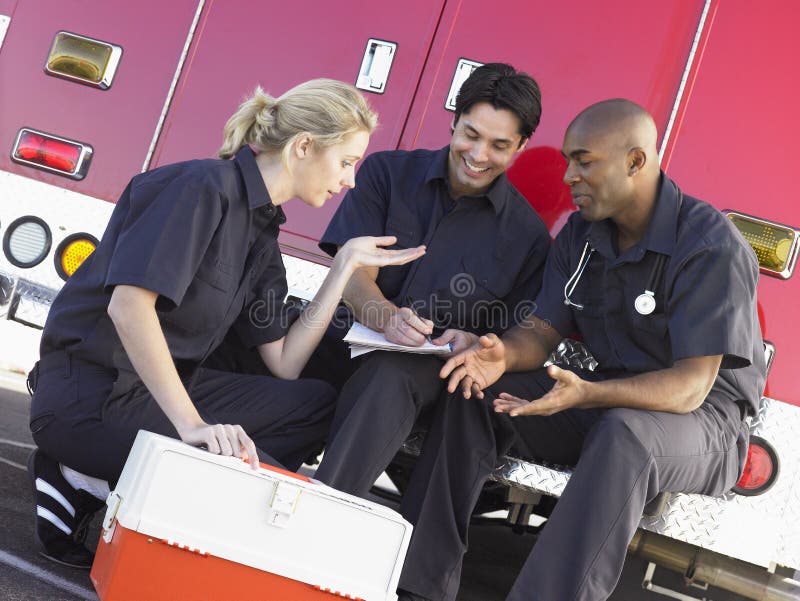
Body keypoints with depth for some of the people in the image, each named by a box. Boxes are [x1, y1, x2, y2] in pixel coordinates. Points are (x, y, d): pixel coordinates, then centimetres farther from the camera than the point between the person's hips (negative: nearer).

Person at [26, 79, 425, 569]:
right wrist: (191, 424, -31)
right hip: (91, 395, -9)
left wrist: (347, 264, 6)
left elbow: (283, 363, 8)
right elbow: (127, 304, -26)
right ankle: (88, 485, -7)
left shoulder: (263, 232, 12)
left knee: (318, 404, 0)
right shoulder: (204, 187, -14)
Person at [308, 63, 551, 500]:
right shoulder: (387, 172, 8)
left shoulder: (527, 235, 8)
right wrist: (388, 318, -24)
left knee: (387, 378, -38)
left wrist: (476, 345, -16)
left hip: (432, 366, -1)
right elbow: (353, 274, -1)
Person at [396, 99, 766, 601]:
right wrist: (505, 355, -21)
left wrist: (588, 394, -41)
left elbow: (690, 387, -26)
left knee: (624, 434, -40)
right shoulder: (581, 234, 3)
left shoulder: (713, 248, -21)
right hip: (609, 398, 7)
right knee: (476, 391, -9)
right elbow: (543, 331, 3)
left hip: (704, 416, -7)